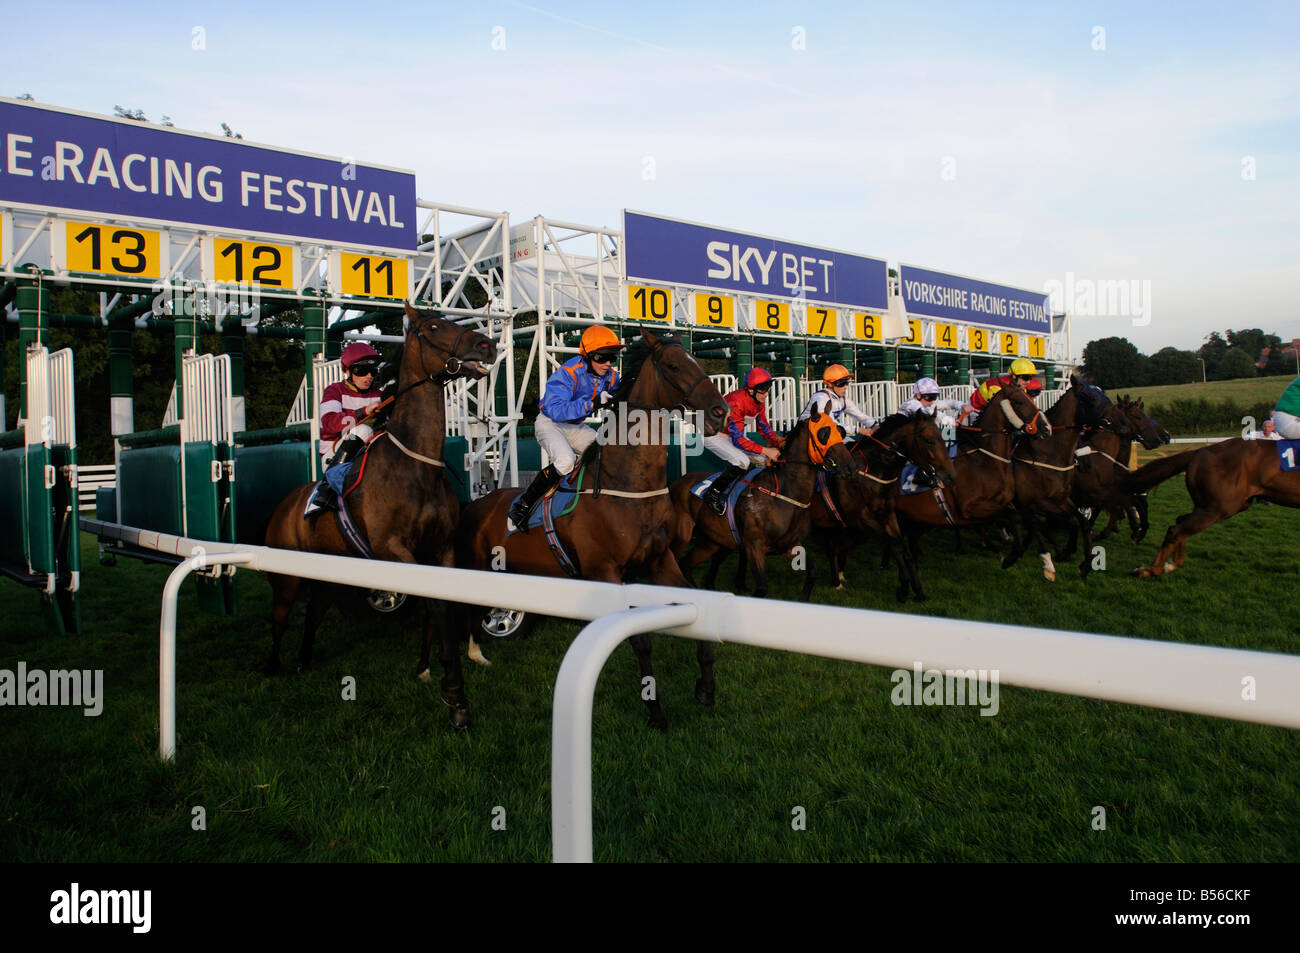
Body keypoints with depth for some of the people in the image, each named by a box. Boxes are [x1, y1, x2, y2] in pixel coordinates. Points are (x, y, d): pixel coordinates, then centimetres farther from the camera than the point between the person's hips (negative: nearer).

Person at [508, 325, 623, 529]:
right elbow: (555, 410, -40)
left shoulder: (611, 376, -8)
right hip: (551, 423, -7)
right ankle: (522, 504, -19)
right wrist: (592, 403, -50)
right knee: (566, 461, -31)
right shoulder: (567, 373, -28)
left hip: (576, 427, 7)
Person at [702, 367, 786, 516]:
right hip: (712, 435, -9)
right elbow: (738, 439, -32)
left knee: (762, 460, -1)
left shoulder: (759, 400, -9)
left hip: (731, 434, 9)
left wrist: (778, 441, -13)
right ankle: (712, 494, -16)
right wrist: (766, 450, -34)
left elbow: (763, 426, 5)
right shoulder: (736, 402, -34)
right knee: (742, 461, -27)